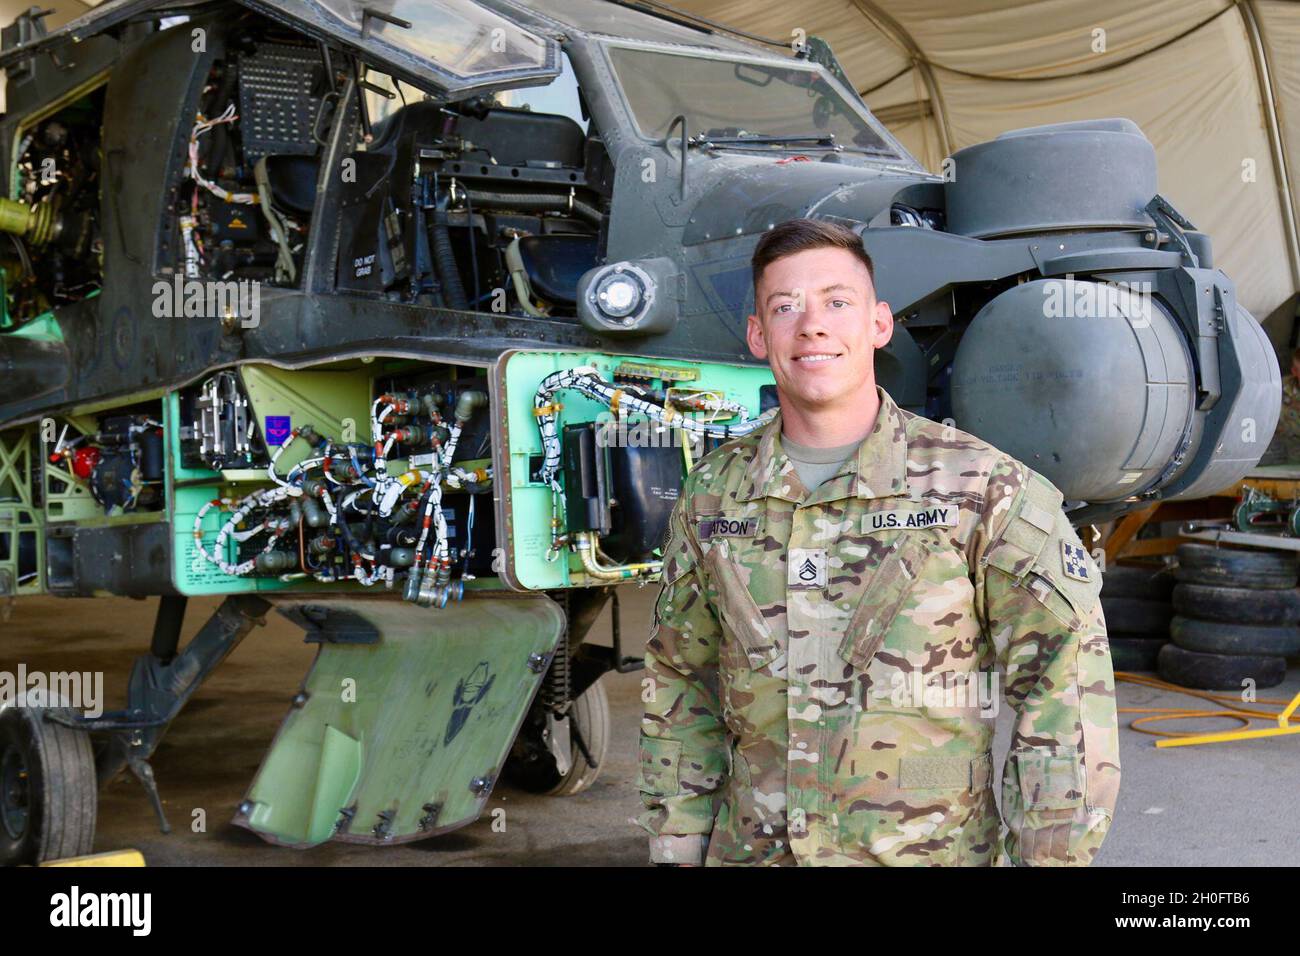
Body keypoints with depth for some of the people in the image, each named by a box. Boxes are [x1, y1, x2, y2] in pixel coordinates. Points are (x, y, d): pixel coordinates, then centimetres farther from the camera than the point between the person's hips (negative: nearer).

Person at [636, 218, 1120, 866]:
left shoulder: (983, 488, -10)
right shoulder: (710, 496, 1)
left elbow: (1063, 683, -10)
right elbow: (681, 686, 8)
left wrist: (1045, 854, -13)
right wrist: (676, 847, 6)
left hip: (939, 849, -2)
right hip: (753, 847, 3)